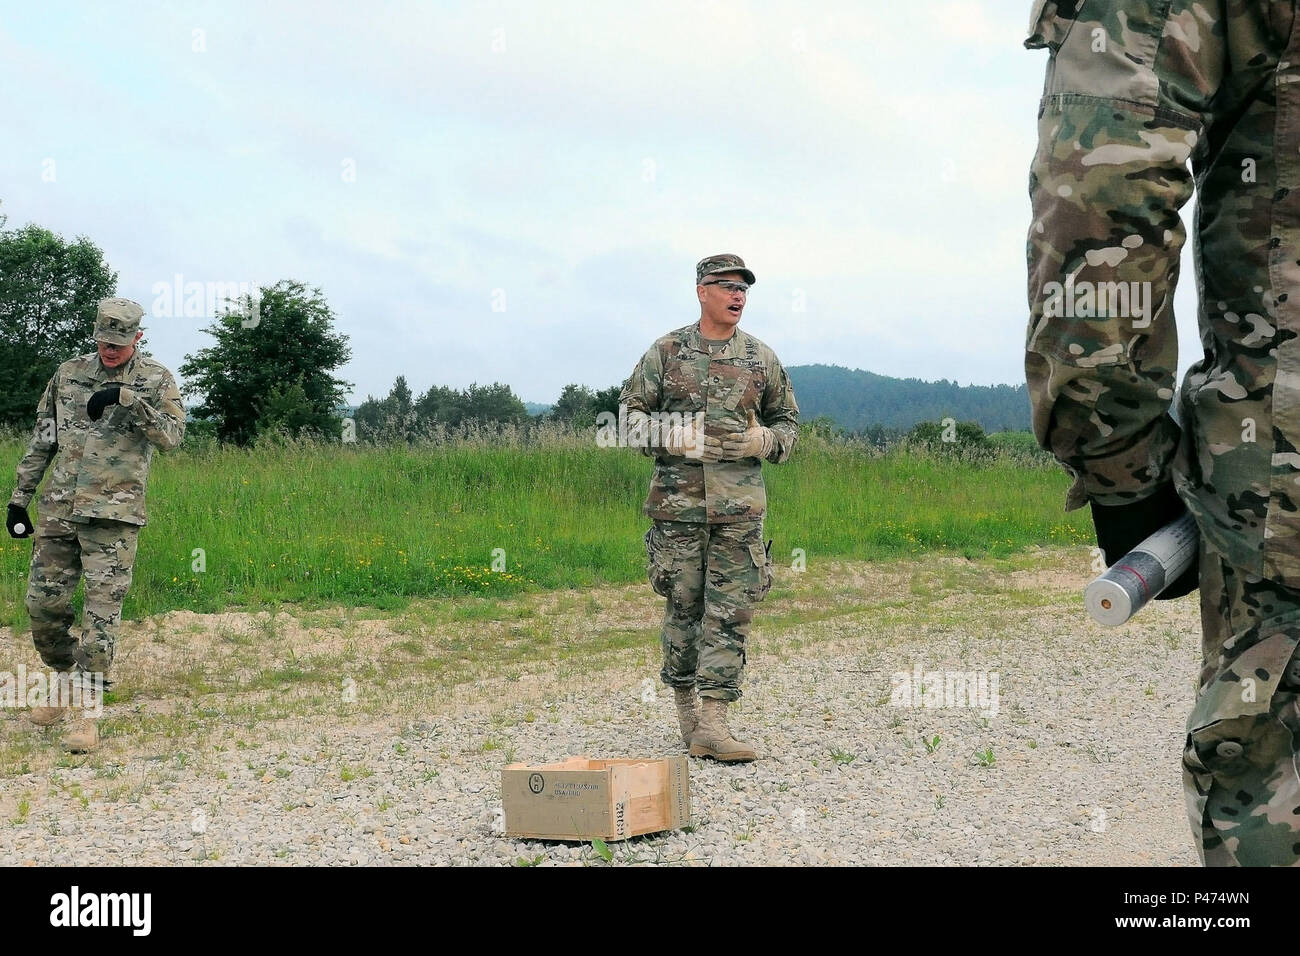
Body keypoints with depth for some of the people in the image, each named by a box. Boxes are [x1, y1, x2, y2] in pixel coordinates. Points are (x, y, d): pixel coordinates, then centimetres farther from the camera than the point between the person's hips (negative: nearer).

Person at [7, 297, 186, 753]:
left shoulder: (157, 380, 0)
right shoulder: (68, 374, 9)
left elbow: (172, 436, -15)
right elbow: (41, 441, 14)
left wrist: (127, 398, -24)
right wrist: (20, 497, 12)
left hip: (113, 514, -4)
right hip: (59, 509, 4)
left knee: (102, 610, -7)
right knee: (43, 603, 6)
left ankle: (86, 713, -4)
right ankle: (63, 687, 27)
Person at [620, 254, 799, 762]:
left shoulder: (761, 357, 10)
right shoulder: (666, 352, 4)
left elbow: (788, 422, 17)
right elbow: (630, 414, 6)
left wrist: (763, 441, -5)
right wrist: (678, 438, -11)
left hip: (740, 508, 1)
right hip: (678, 501, -1)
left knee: (731, 612, -5)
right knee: (682, 606, 5)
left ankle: (713, 720, -5)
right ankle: (685, 702, 20)